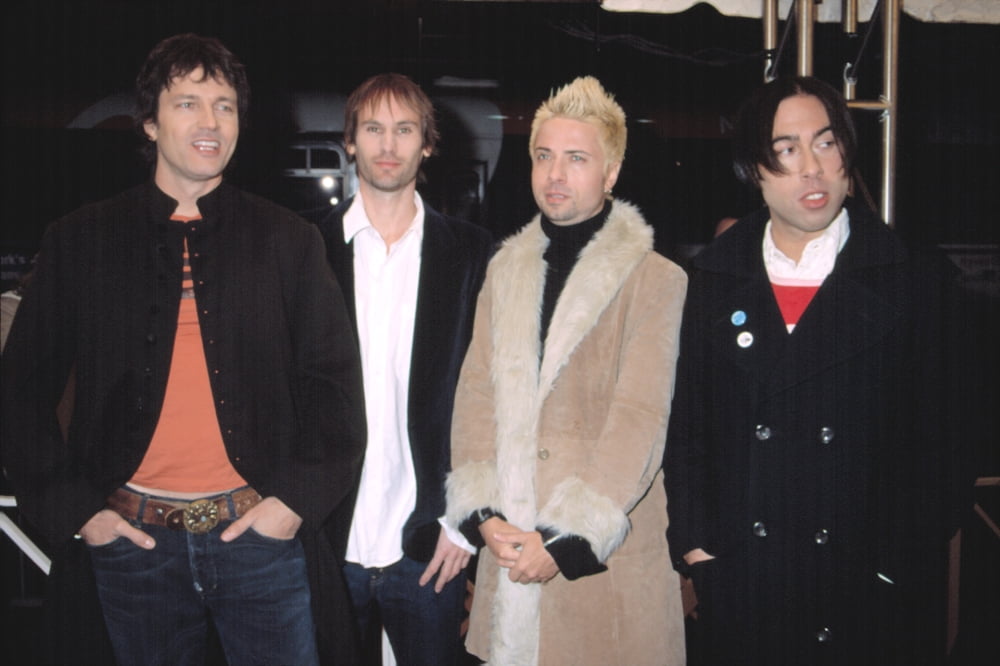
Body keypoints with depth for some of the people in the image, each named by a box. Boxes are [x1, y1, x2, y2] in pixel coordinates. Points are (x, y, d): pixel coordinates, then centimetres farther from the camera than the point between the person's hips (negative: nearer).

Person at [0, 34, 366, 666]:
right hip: (132, 539, 1)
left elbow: (333, 381, 4)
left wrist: (297, 499, -5)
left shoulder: (289, 240, 4)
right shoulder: (80, 240, 4)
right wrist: (74, 509, -2)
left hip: (261, 535, 0)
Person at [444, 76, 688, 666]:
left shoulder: (655, 279, -4)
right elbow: (476, 397, 6)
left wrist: (566, 539, -15)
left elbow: (640, 419, -11)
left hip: (605, 551, -4)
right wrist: (483, 513, -6)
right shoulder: (505, 270, 11)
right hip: (509, 546, 4)